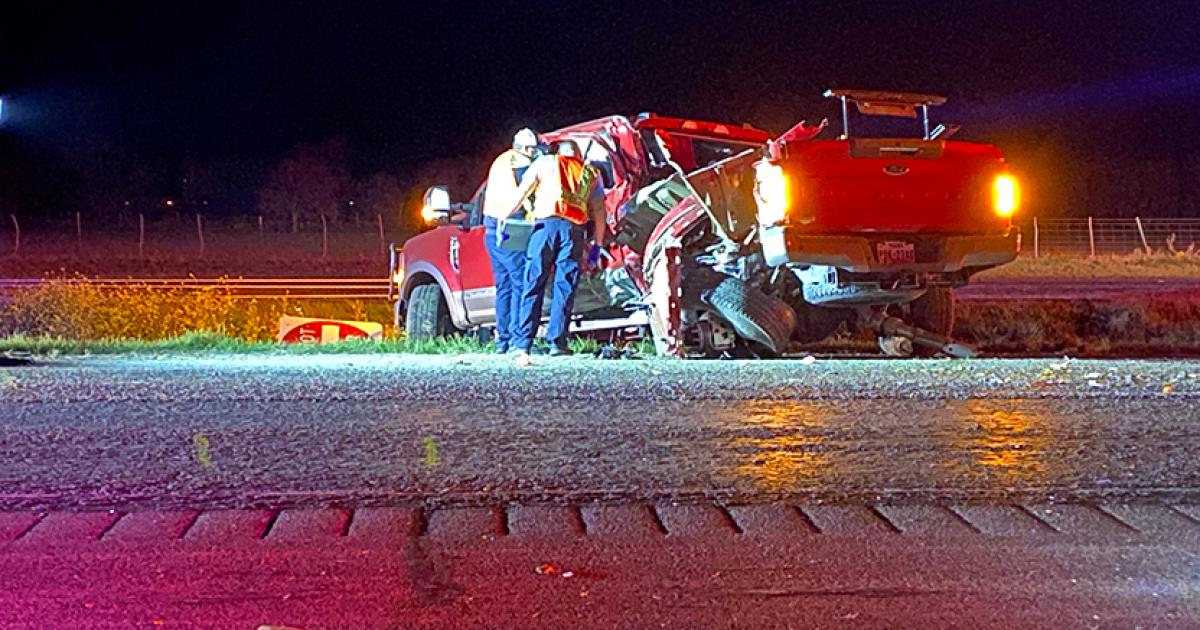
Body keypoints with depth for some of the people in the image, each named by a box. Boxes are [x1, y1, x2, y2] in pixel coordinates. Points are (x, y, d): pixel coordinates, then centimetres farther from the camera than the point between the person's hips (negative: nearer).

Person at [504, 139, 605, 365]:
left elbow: (522, 192, 8)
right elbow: (599, 212, 18)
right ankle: (557, 342, -2)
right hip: (574, 229, 1)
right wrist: (598, 244, 22)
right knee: (565, 288, 6)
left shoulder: (545, 162, 20)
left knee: (534, 286, -3)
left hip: (545, 224, -1)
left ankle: (523, 345, -11)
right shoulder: (590, 173, 25)